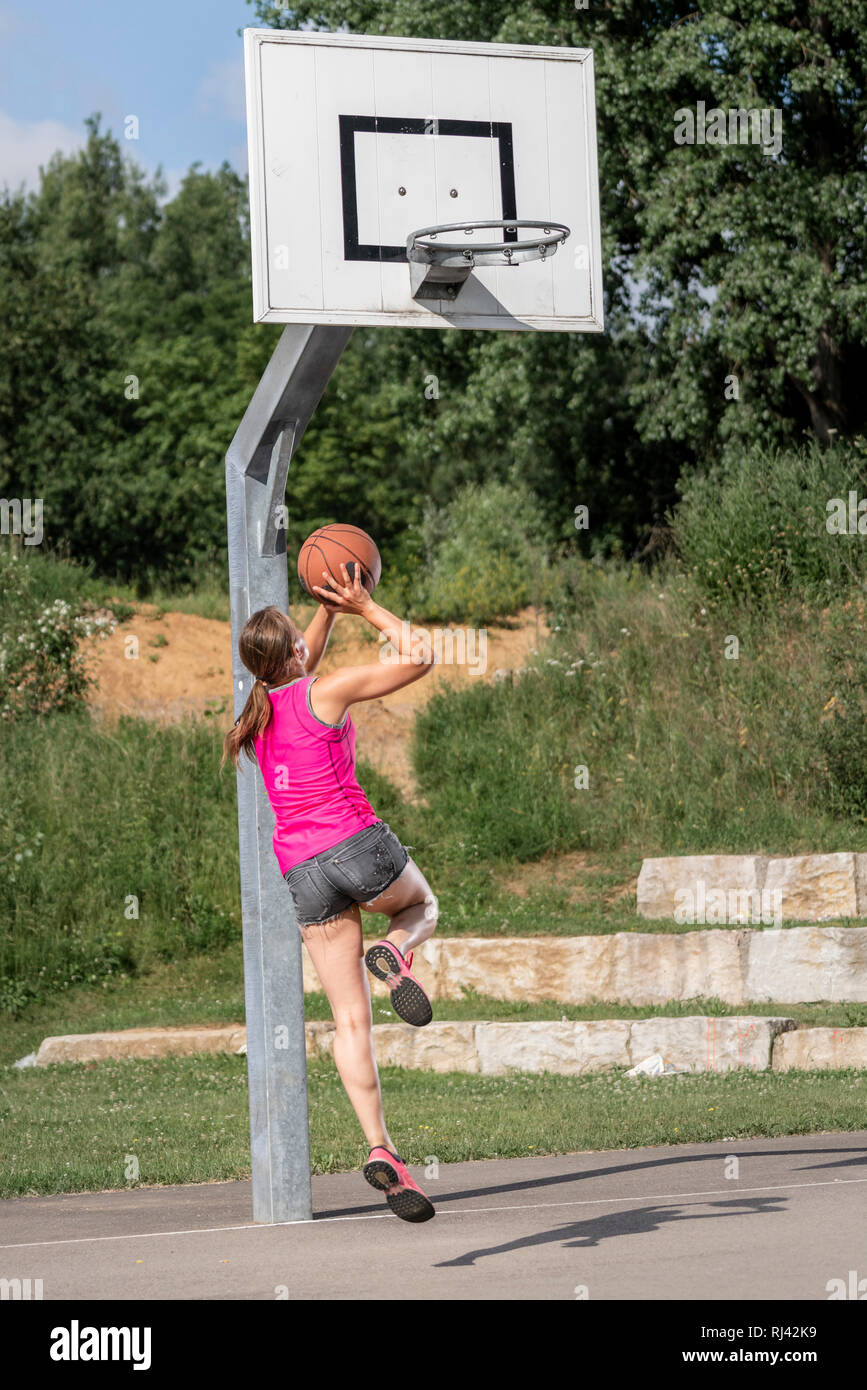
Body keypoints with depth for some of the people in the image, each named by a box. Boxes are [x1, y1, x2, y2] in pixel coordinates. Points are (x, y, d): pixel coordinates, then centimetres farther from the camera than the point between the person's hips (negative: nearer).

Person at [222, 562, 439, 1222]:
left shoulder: (259, 709, 14)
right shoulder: (326, 691, -4)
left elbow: (302, 670, 37)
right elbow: (420, 657, 0)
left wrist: (330, 608, 31)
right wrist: (366, 607, 9)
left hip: (303, 873, 5)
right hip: (359, 843, -5)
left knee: (352, 1018, 5)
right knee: (423, 904, 30)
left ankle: (381, 1148, -7)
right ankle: (394, 952, -7)